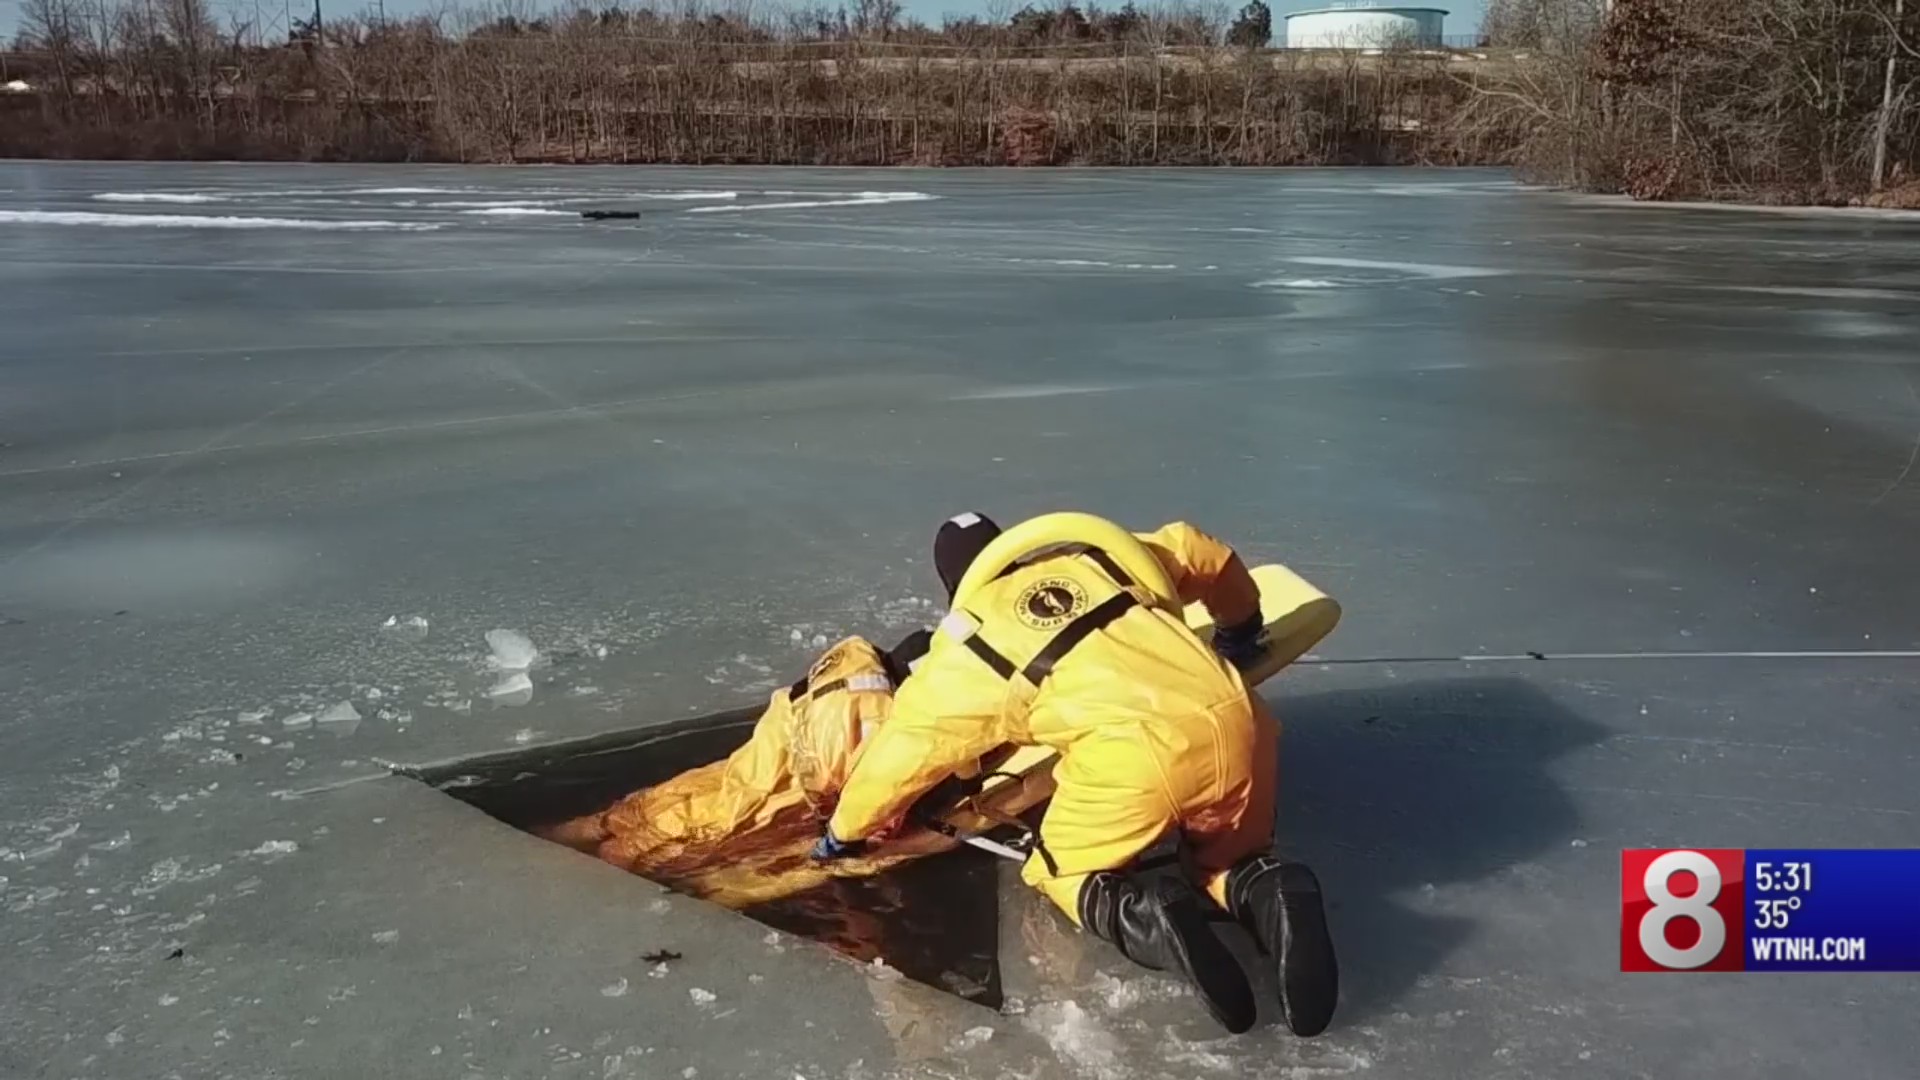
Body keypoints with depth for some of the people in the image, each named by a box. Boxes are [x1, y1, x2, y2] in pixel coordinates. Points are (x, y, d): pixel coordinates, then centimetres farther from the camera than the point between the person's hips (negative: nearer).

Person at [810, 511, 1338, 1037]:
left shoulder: (966, 647, 16)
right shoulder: (1096, 553, 26)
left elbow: (904, 747, 22)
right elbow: (1207, 556, 36)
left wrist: (844, 831, 38)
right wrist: (1240, 631, 54)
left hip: (1136, 757, -4)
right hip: (1234, 724, 4)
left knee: (1067, 872, 23)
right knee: (1230, 854, 30)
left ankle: (1145, 915, -11)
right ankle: (1263, 891, -7)